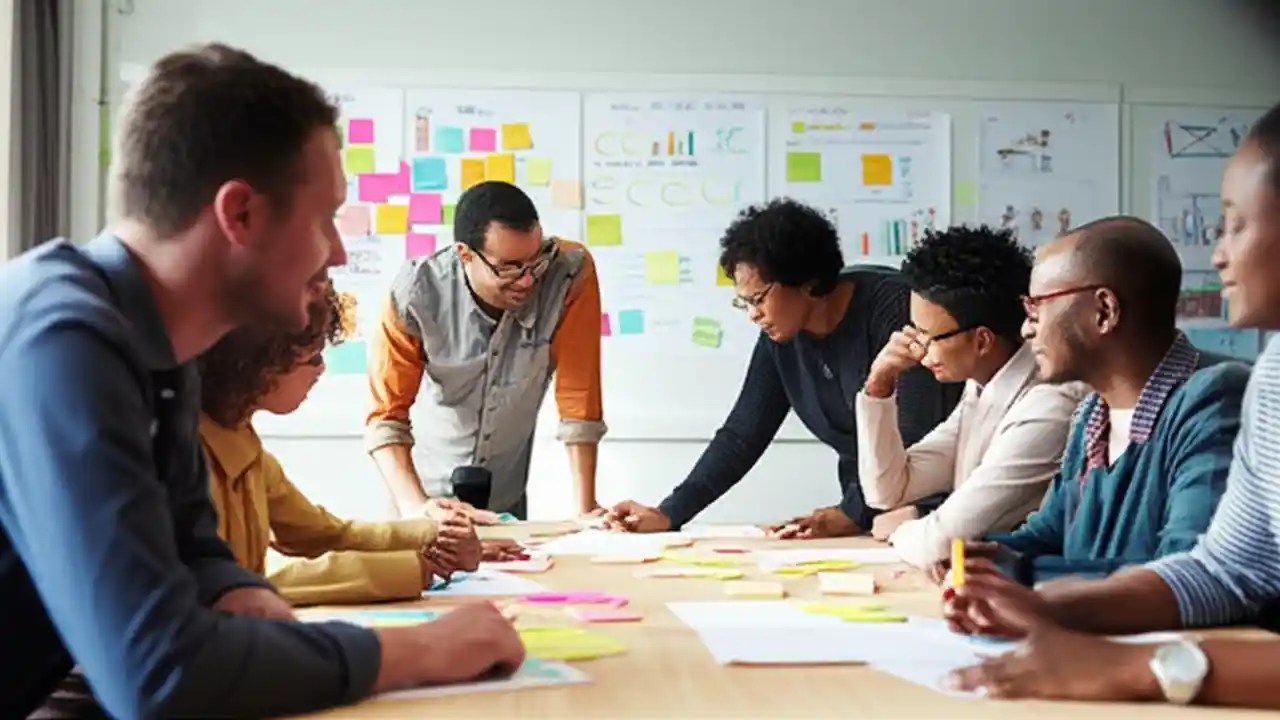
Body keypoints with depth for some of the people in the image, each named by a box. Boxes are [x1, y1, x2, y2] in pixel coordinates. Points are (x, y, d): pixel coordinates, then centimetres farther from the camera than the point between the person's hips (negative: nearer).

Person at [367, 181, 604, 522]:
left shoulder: (571, 272, -23)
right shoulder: (417, 293, -26)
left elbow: (579, 397, -18)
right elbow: (387, 415, -20)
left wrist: (586, 509, -20)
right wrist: (415, 507, -34)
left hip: (507, 499, 1)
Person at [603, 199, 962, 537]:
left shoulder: (891, 307, -17)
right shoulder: (781, 338, 1)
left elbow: (914, 435, -23)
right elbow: (742, 437, 3)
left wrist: (849, 516, -32)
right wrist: (666, 515, -7)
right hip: (866, 505, 5)